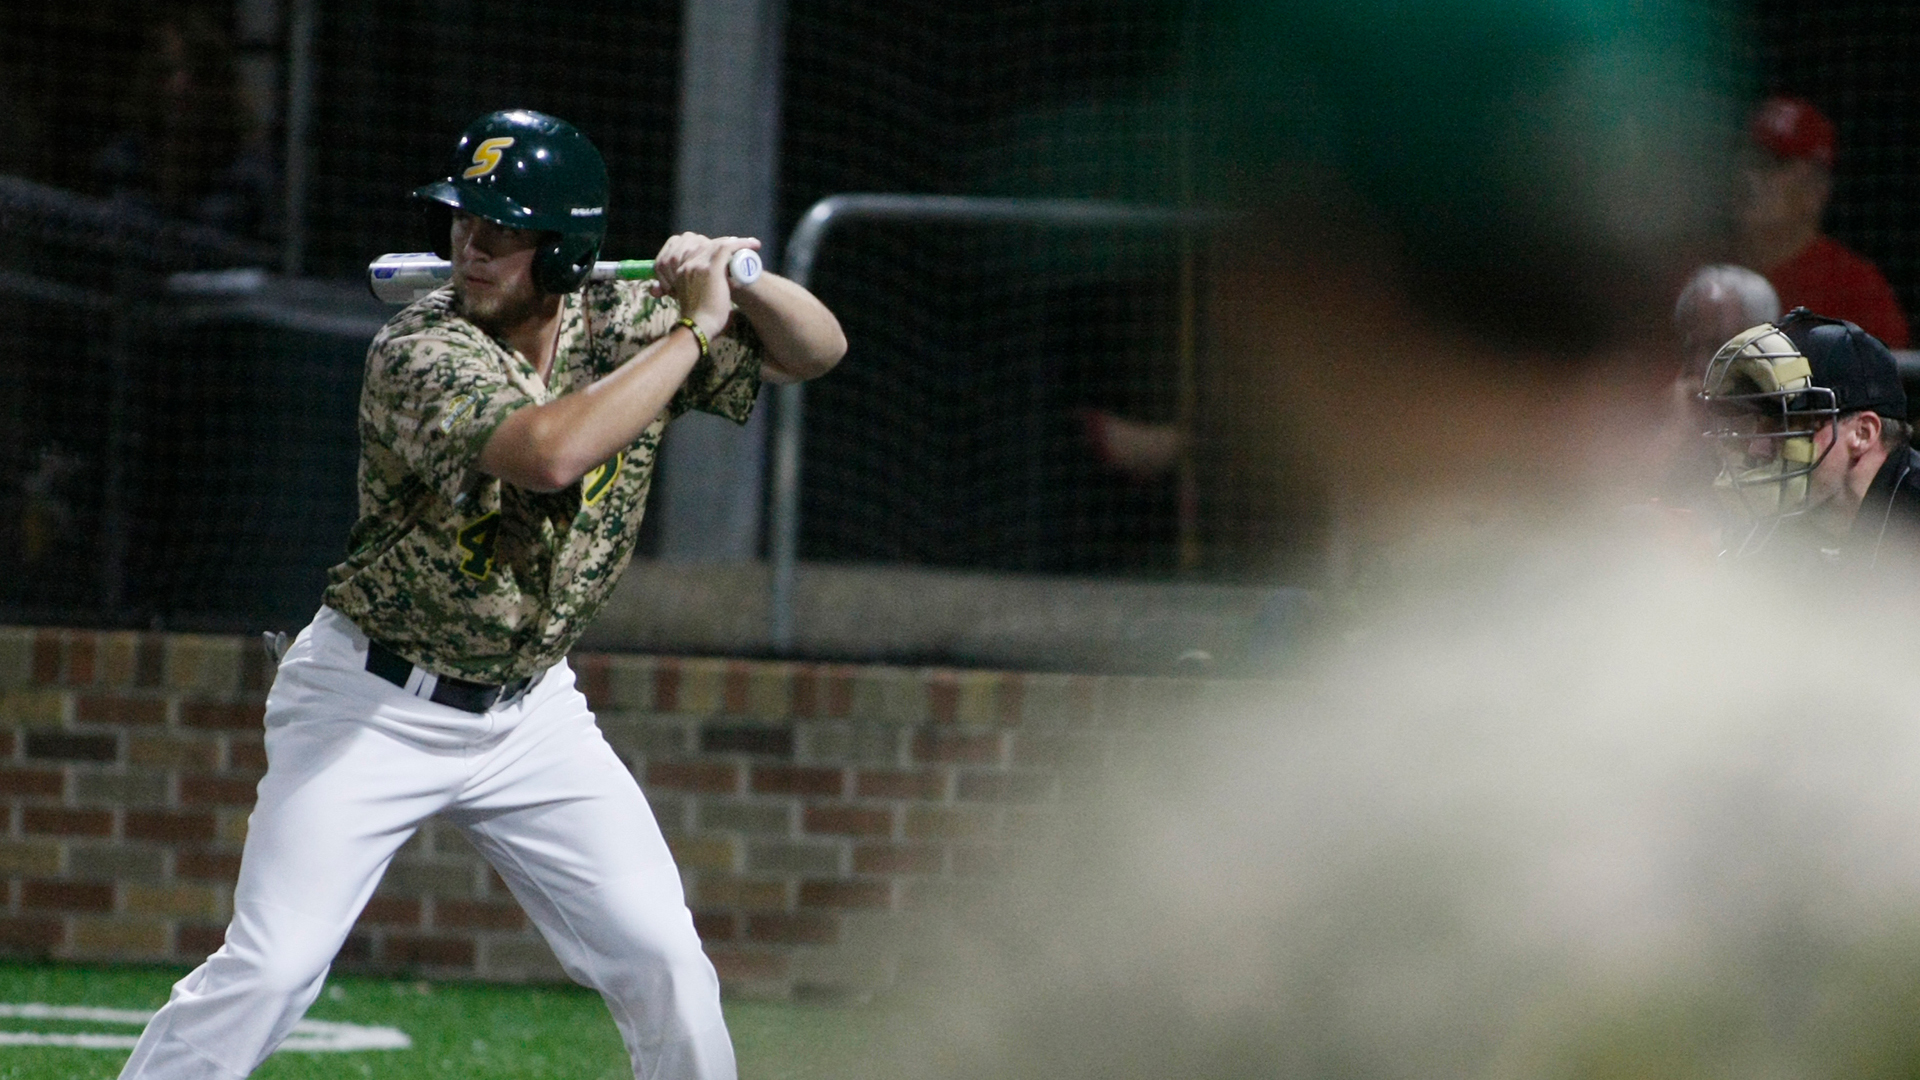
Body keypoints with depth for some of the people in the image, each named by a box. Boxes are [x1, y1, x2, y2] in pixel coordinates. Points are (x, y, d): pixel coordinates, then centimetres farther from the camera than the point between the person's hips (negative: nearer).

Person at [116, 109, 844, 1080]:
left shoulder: (622, 329, -3)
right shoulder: (421, 351, -22)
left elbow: (815, 350, 5)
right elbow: (549, 452, -39)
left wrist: (740, 278, -17)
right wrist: (694, 327, -29)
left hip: (529, 710, 5)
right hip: (375, 707, -5)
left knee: (660, 959, -1)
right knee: (268, 971, -14)